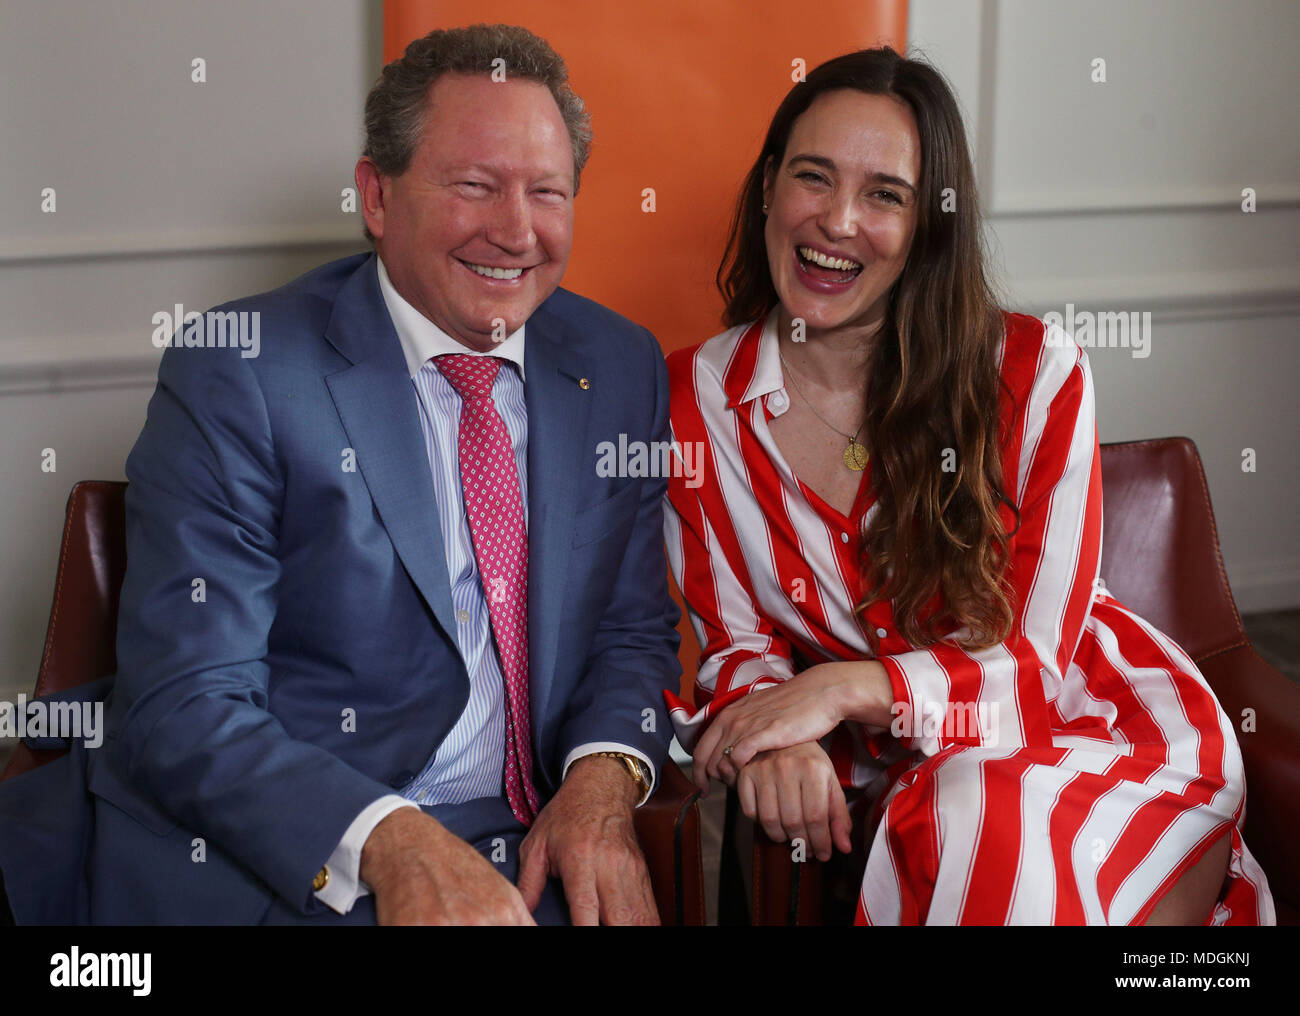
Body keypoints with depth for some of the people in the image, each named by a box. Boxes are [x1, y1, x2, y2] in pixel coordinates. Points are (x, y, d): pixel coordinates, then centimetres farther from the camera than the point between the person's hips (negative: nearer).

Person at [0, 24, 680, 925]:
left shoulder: (623, 369, 5)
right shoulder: (234, 379, -10)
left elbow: (632, 629, 11)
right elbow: (181, 709, -13)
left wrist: (603, 776, -10)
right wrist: (387, 839, -29)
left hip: (526, 862, 4)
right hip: (264, 869, -4)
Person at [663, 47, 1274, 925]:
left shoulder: (1037, 374, -12)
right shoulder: (695, 399, -5)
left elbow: (1036, 660, -11)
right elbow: (737, 640, 1)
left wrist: (848, 687, -26)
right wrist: (773, 730, -23)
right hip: (892, 766, 2)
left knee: (987, 826, -34)